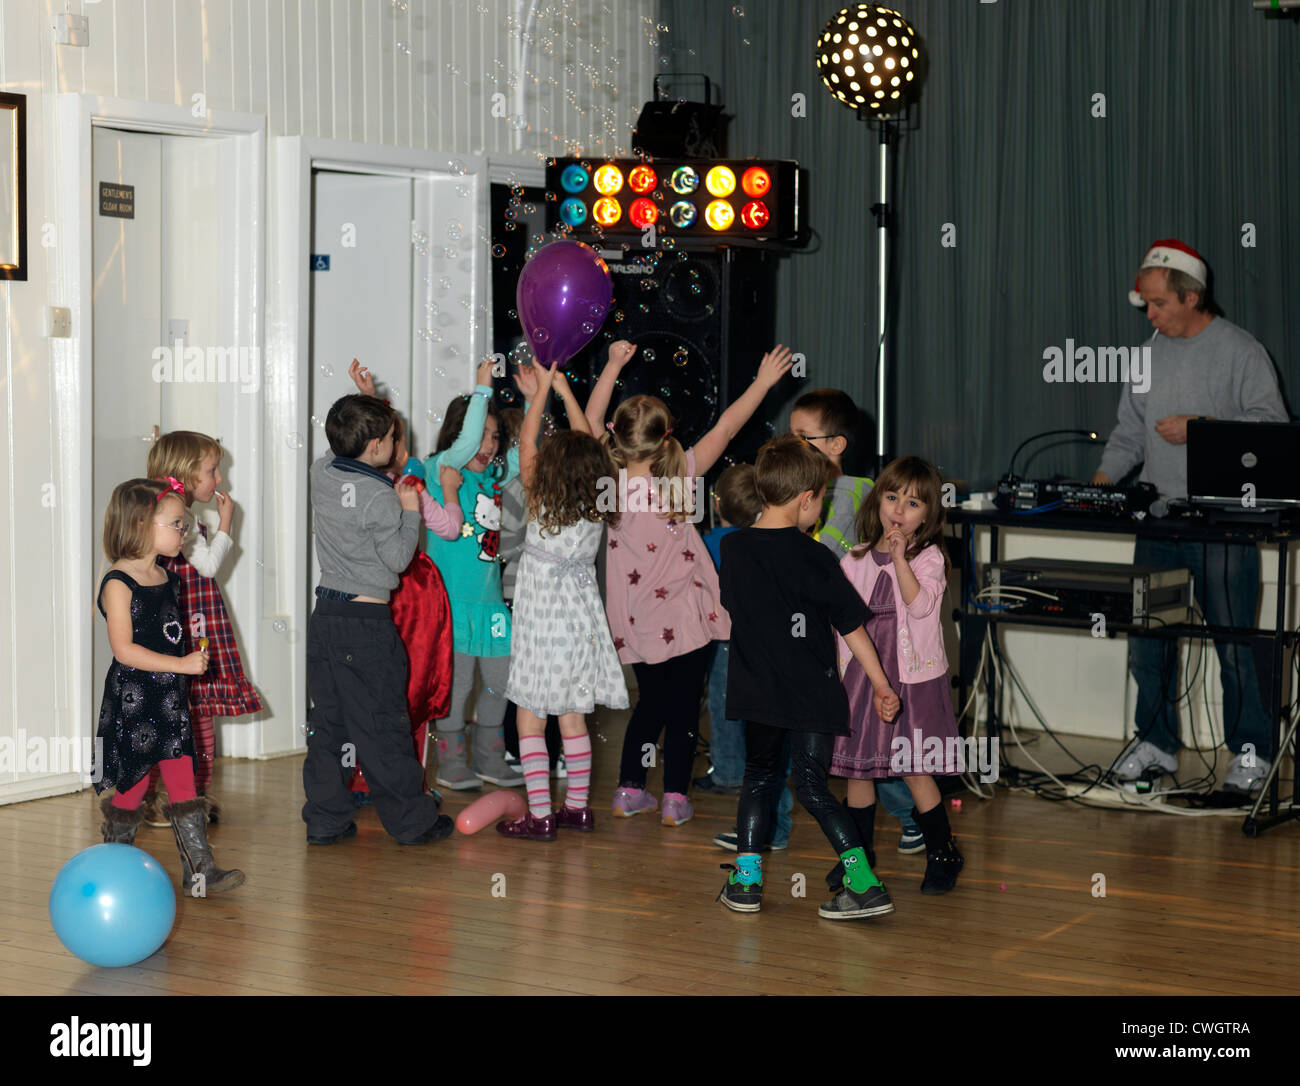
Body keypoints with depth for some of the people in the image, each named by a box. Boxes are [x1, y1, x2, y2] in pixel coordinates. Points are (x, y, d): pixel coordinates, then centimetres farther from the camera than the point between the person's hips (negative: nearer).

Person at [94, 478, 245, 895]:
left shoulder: (169, 579, 11)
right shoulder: (119, 584, -15)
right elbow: (124, 649, -23)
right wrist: (181, 664, -25)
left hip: (171, 702, 7)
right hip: (132, 702, -7)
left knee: (183, 786, 2)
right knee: (132, 786, 4)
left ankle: (199, 869, 0)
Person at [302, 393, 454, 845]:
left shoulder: (321, 472, 2)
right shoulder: (380, 498, -18)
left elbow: (339, 454, 26)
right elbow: (398, 558, -11)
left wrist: (363, 404, 24)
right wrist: (410, 511, 0)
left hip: (325, 615, 7)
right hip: (367, 622, -7)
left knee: (327, 721, 13)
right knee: (382, 726, 1)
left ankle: (324, 820, 16)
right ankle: (411, 820, 12)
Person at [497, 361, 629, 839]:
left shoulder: (542, 507, -15)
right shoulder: (597, 510, -4)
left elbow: (525, 443, -5)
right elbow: (588, 446, 8)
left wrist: (542, 388, 3)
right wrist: (564, 389, 12)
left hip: (541, 621, -5)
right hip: (581, 619, 5)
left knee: (530, 719, 1)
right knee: (574, 718, 14)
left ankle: (540, 815, -3)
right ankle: (578, 806, 19)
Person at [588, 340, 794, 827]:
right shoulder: (680, 477, -15)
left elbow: (591, 420, 7)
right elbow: (724, 428, -7)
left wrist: (614, 365, 12)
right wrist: (763, 382, 1)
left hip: (636, 621, 4)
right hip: (683, 619, -4)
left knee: (649, 703, 18)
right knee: (683, 705, 5)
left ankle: (629, 789, 20)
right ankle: (675, 798, 5)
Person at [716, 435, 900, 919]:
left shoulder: (732, 548, 1)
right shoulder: (813, 558, -11)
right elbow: (852, 625, -9)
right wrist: (881, 685, -5)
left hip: (757, 692, 3)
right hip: (811, 694, -3)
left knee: (759, 774, 18)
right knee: (812, 785, 0)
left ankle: (745, 879, 14)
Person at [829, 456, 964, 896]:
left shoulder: (929, 558, -4)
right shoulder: (857, 561, 6)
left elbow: (920, 605, -22)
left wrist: (900, 557, -25)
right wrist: (838, 675, 7)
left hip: (912, 679, -4)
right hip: (862, 677, 4)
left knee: (916, 770, -4)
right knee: (858, 768, 8)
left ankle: (942, 855, 11)